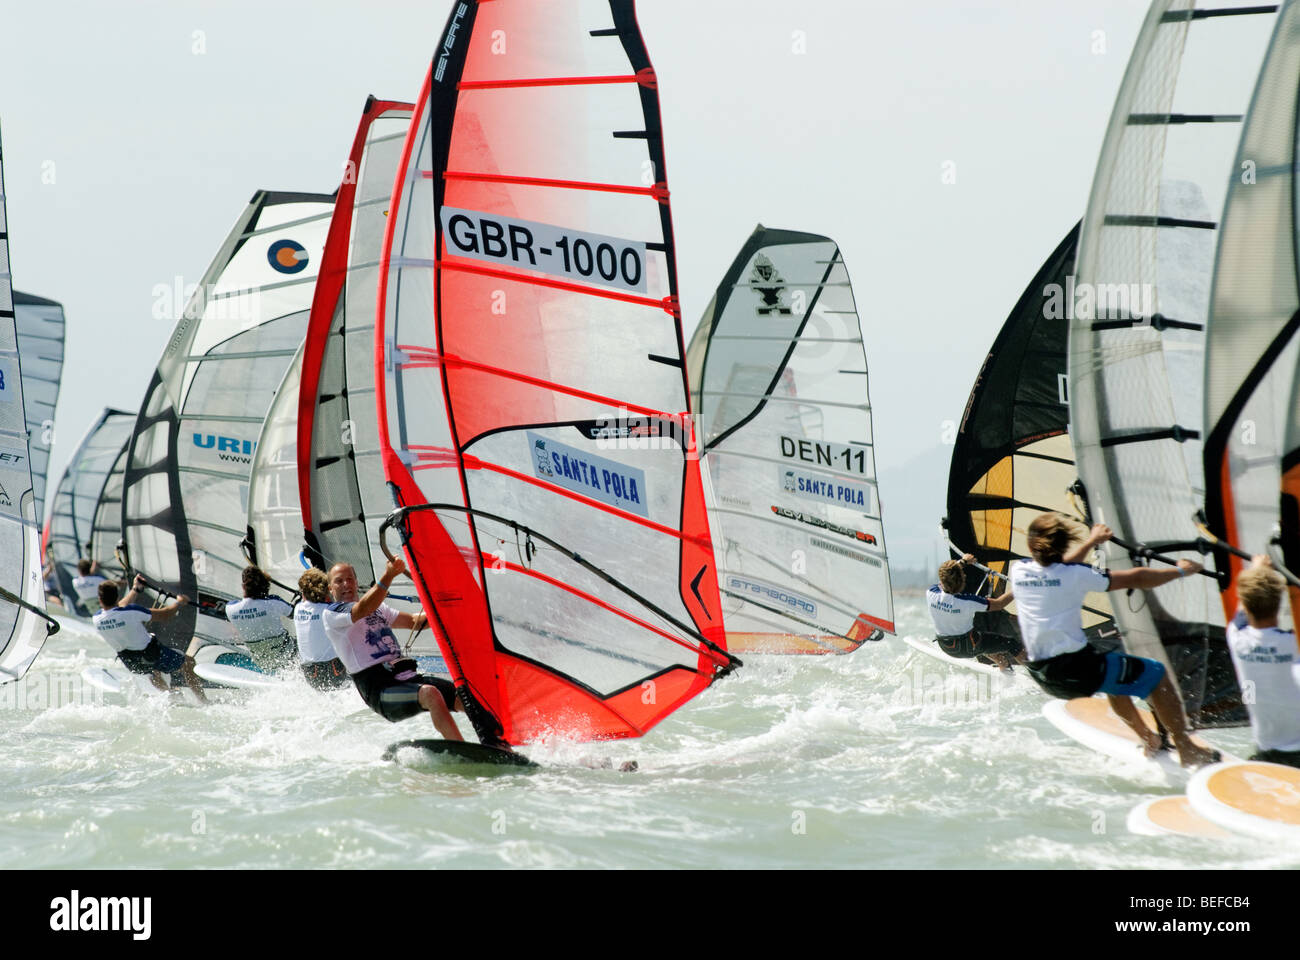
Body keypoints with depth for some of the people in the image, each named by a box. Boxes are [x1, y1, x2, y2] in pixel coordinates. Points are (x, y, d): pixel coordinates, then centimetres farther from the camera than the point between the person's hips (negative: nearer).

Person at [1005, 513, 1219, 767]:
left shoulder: (1018, 570, 3)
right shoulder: (1076, 575, -12)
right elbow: (1135, 579, -3)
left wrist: (1091, 542, 40)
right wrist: (1180, 571, 13)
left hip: (1040, 675, 7)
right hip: (1076, 669, -7)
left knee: (1115, 671, 35)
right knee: (1156, 674, 9)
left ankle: (1149, 740, 46)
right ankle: (1187, 751, 12)